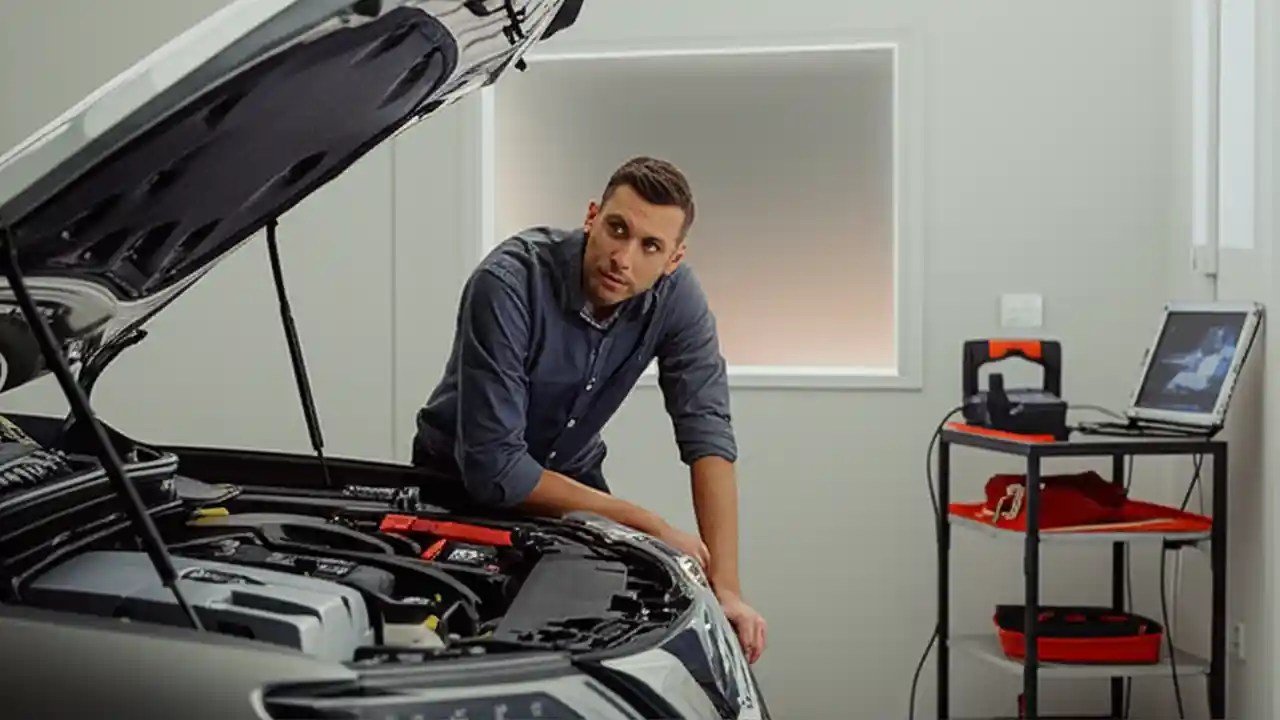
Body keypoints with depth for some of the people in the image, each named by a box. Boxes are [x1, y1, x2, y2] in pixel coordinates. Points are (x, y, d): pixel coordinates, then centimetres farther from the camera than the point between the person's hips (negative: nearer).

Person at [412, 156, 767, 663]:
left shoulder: (677, 297, -19)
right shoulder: (509, 283, -33)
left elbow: (707, 434, -21)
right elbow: (494, 468, -34)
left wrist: (726, 588, -32)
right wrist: (649, 526, -31)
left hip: (570, 475, 4)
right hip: (460, 484, -4)